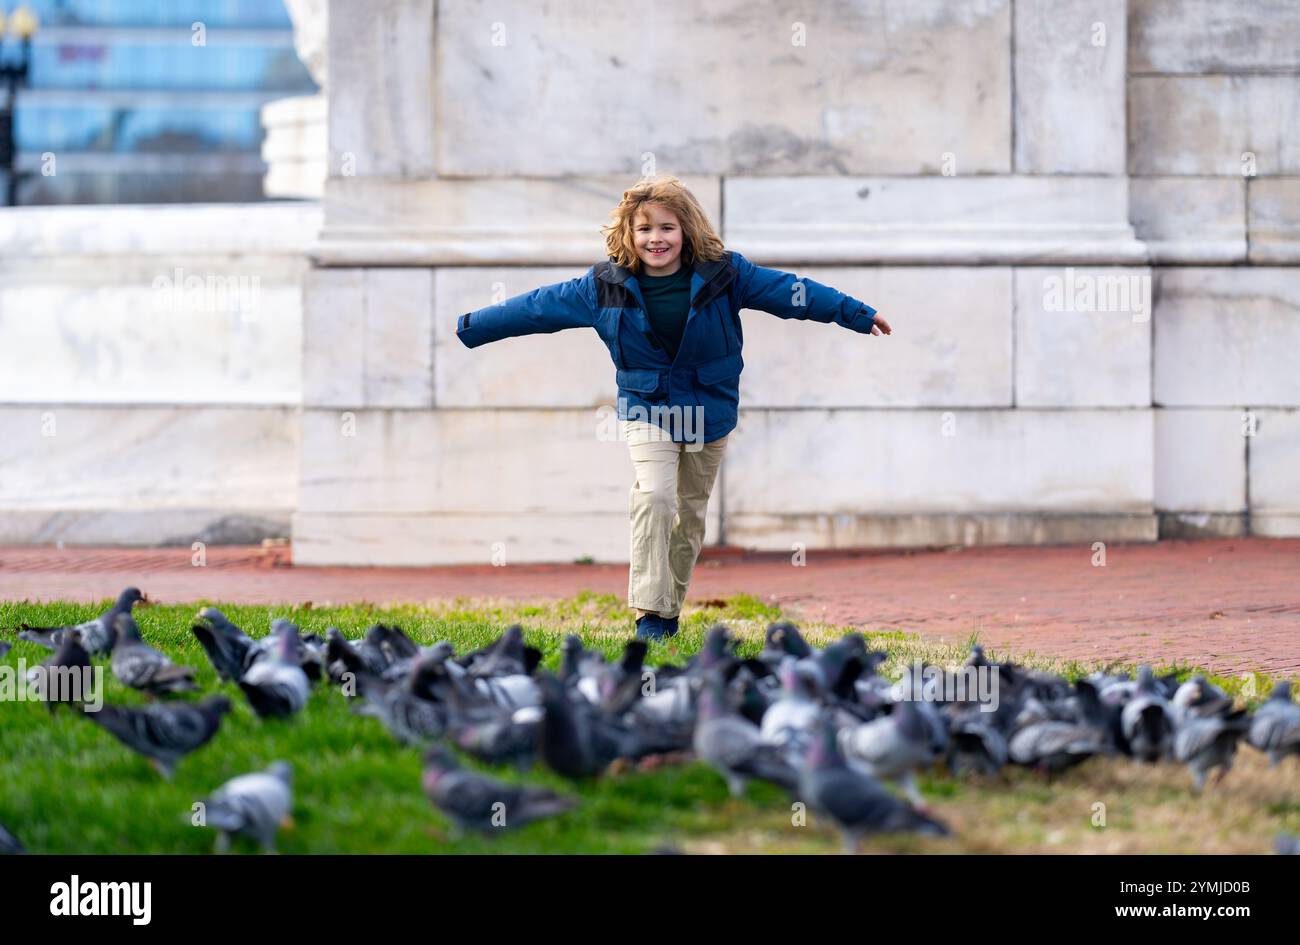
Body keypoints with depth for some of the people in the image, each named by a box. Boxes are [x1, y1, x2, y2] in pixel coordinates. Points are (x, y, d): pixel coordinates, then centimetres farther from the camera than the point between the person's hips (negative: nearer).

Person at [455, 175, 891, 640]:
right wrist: (471, 328, 4)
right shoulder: (607, 286, -9)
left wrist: (855, 313, 0)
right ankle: (651, 613, -20)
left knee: (691, 512, 10)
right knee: (654, 496, -22)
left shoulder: (721, 274, -10)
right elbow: (539, 307, 0)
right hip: (646, 410, -2)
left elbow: (788, 290, -3)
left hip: (709, 412, 2)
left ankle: (671, 609, 26)